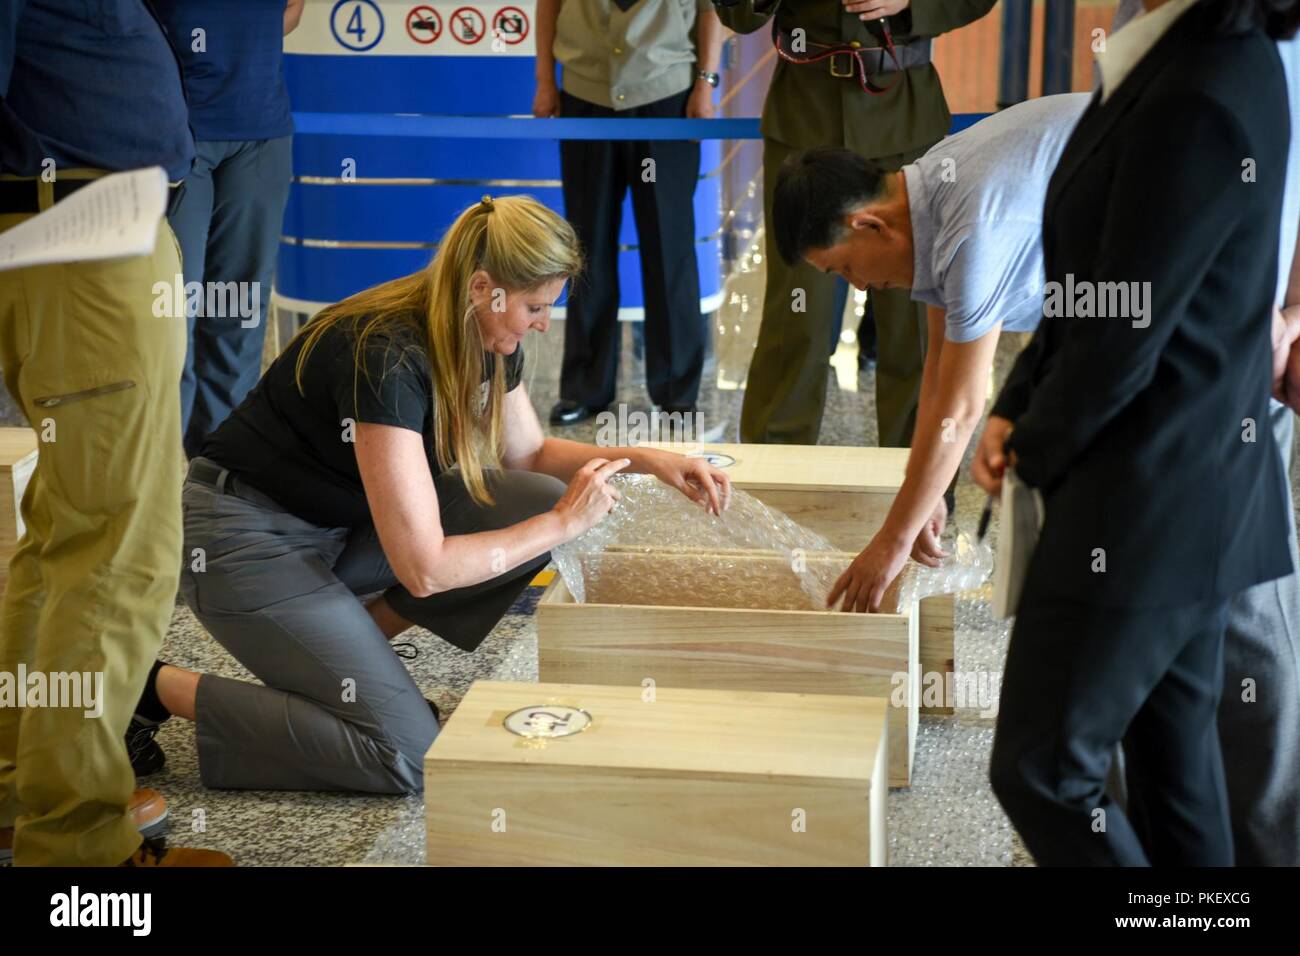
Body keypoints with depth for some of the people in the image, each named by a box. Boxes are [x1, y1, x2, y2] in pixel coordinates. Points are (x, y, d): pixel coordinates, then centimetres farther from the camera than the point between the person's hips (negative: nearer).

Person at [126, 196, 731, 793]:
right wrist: (562, 523, -20)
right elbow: (423, 568, -29)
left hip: (341, 526, 9)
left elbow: (528, 454, 16)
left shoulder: (487, 340, -4)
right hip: (245, 542, -9)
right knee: (407, 757, -16)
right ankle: (158, 687, -4)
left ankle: (349, 641, 7)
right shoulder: (388, 358, -30)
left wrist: (644, 459, 0)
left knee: (540, 500, -7)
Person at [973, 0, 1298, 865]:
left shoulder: (1201, 99, -25)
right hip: (1190, 484, 9)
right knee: (1174, 757, 18)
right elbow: (1099, 295, 13)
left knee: (1042, 768, 1)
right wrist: (1018, 410, 5)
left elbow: (1124, 336, -21)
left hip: (1147, 500, -9)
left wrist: (1038, 449, -4)